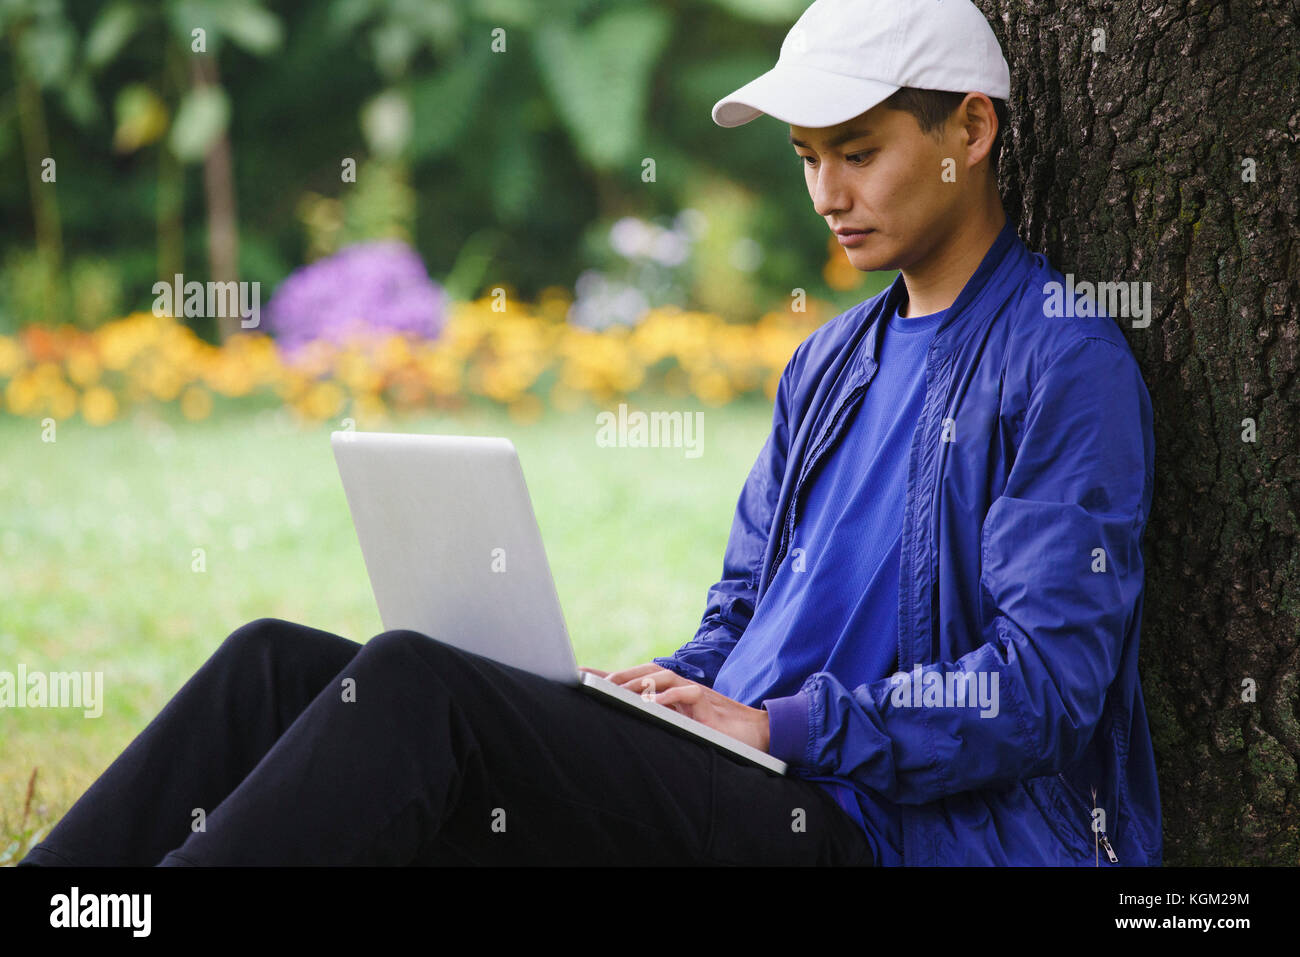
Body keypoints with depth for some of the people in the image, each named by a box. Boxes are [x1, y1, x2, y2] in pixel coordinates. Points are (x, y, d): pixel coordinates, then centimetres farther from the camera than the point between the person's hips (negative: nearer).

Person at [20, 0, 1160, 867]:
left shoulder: (1064, 367, -5)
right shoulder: (831, 363, 22)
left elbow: (1046, 681, -14)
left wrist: (779, 727, -16)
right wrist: (668, 697, 4)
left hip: (875, 826, -8)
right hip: (731, 787, 8)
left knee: (411, 687, -28)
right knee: (278, 664, -8)